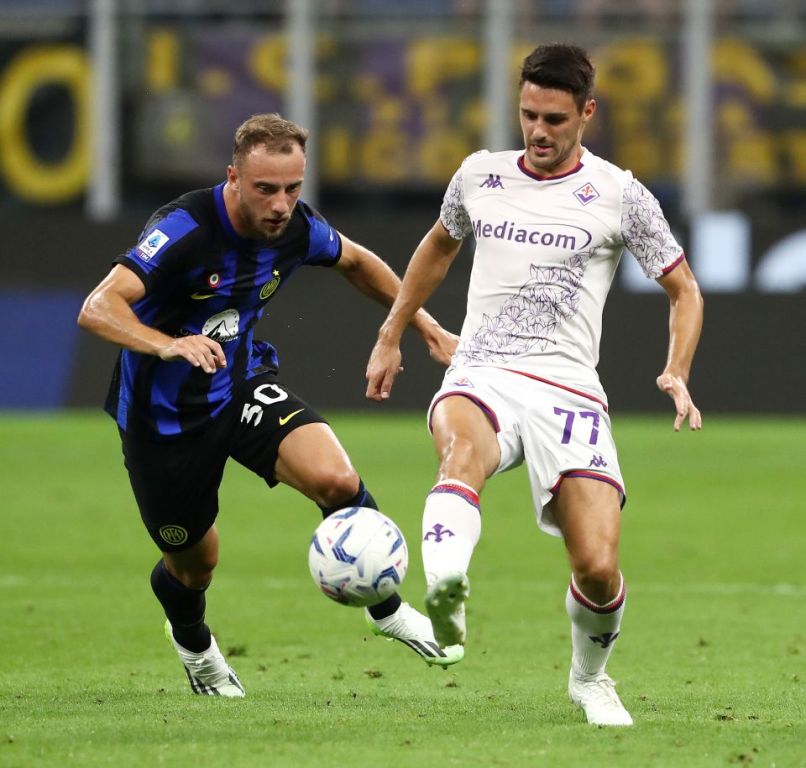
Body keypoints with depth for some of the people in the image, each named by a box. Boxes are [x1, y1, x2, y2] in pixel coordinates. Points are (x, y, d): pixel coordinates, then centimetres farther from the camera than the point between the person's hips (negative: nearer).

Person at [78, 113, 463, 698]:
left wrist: (427, 327, 12)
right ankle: (193, 642, 49)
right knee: (194, 564, 12)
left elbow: (355, 261, 14)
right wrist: (169, 345, -57)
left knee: (337, 481, -23)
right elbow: (97, 309, -40)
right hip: (164, 414, -4)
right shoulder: (185, 230, -29)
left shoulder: (298, 229, -11)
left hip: (245, 385, 4)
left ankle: (386, 608, 1)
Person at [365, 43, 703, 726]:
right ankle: (445, 592, -63)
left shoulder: (619, 195, 5)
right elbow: (439, 246, 33)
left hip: (568, 389, -1)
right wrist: (391, 338, 32)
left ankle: (590, 678, 19)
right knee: (465, 446, -39)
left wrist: (677, 374, -4)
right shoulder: (479, 176, 13)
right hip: (480, 376, 1)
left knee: (598, 569, -13)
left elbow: (684, 290, 13)